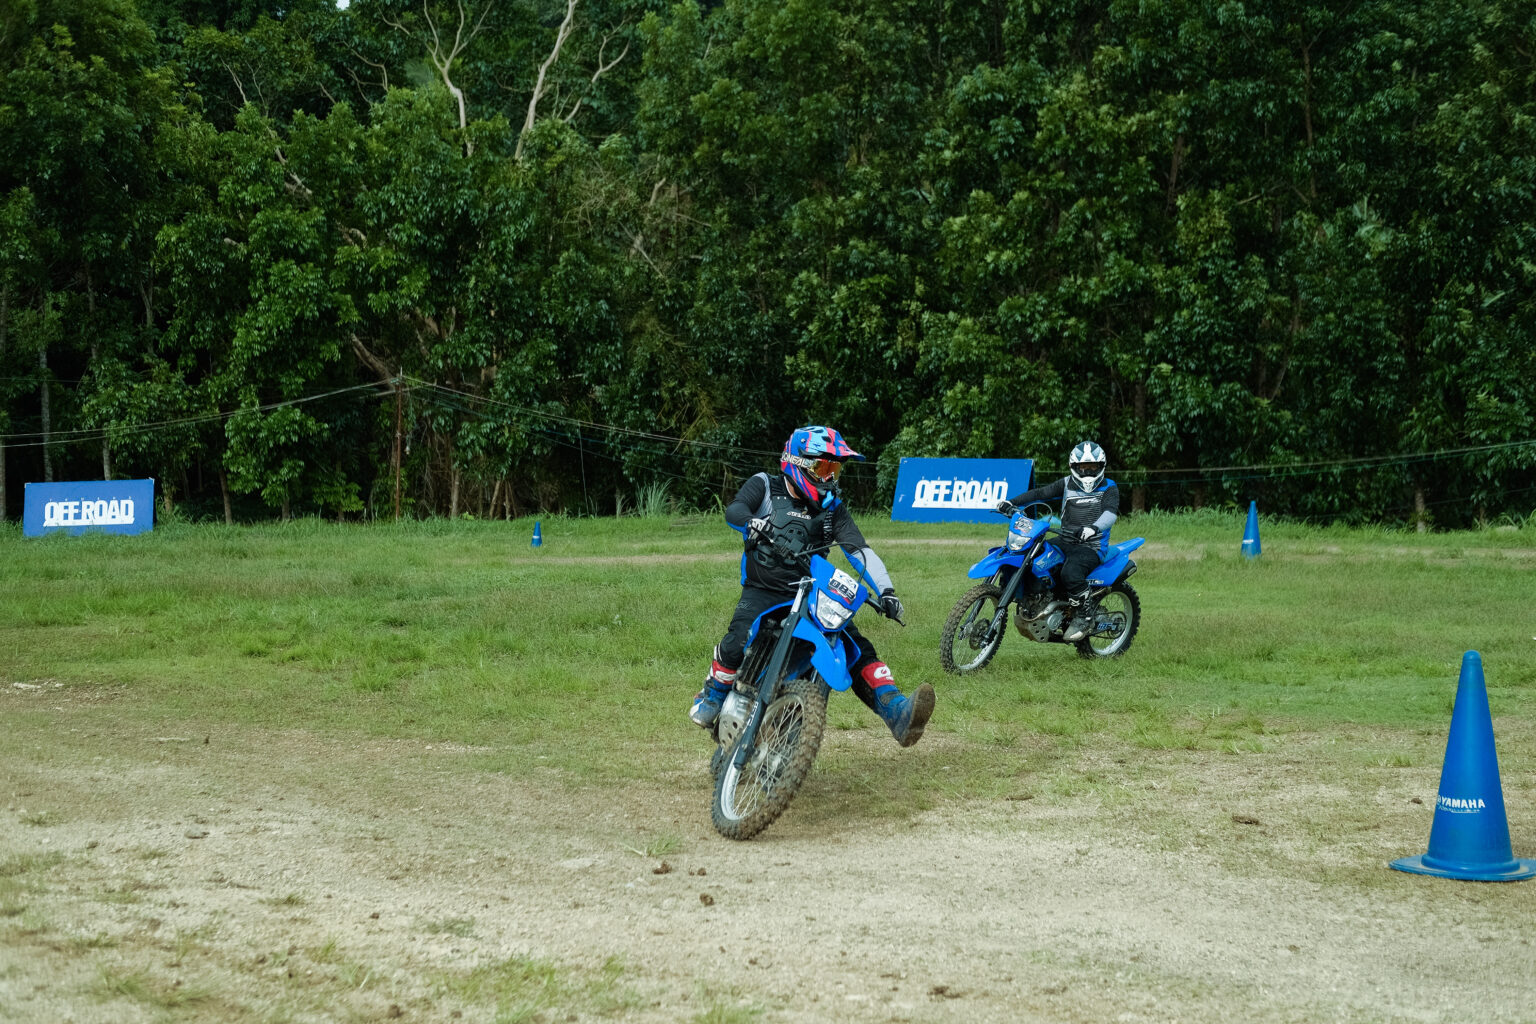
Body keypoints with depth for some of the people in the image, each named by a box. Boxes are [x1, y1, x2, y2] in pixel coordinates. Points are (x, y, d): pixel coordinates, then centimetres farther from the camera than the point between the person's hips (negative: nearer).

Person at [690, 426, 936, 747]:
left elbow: (859, 549, 0)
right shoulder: (765, 485, 1)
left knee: (858, 647, -15)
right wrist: (755, 522, -43)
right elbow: (734, 509, -18)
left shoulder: (832, 508, 10)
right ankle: (713, 696, 4)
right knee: (737, 644, -27)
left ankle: (897, 713, -24)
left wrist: (885, 590, -16)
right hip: (763, 591, -3)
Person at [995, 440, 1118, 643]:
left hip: (1092, 546, -6)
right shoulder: (1067, 484, 14)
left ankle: (1083, 617, -17)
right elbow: (1040, 493, 11)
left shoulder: (1109, 488, 1)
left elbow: (1110, 512, -16)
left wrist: (1094, 528, -38)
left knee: (1071, 573, -36)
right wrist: (1011, 502, -4)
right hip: (1065, 542, 6)